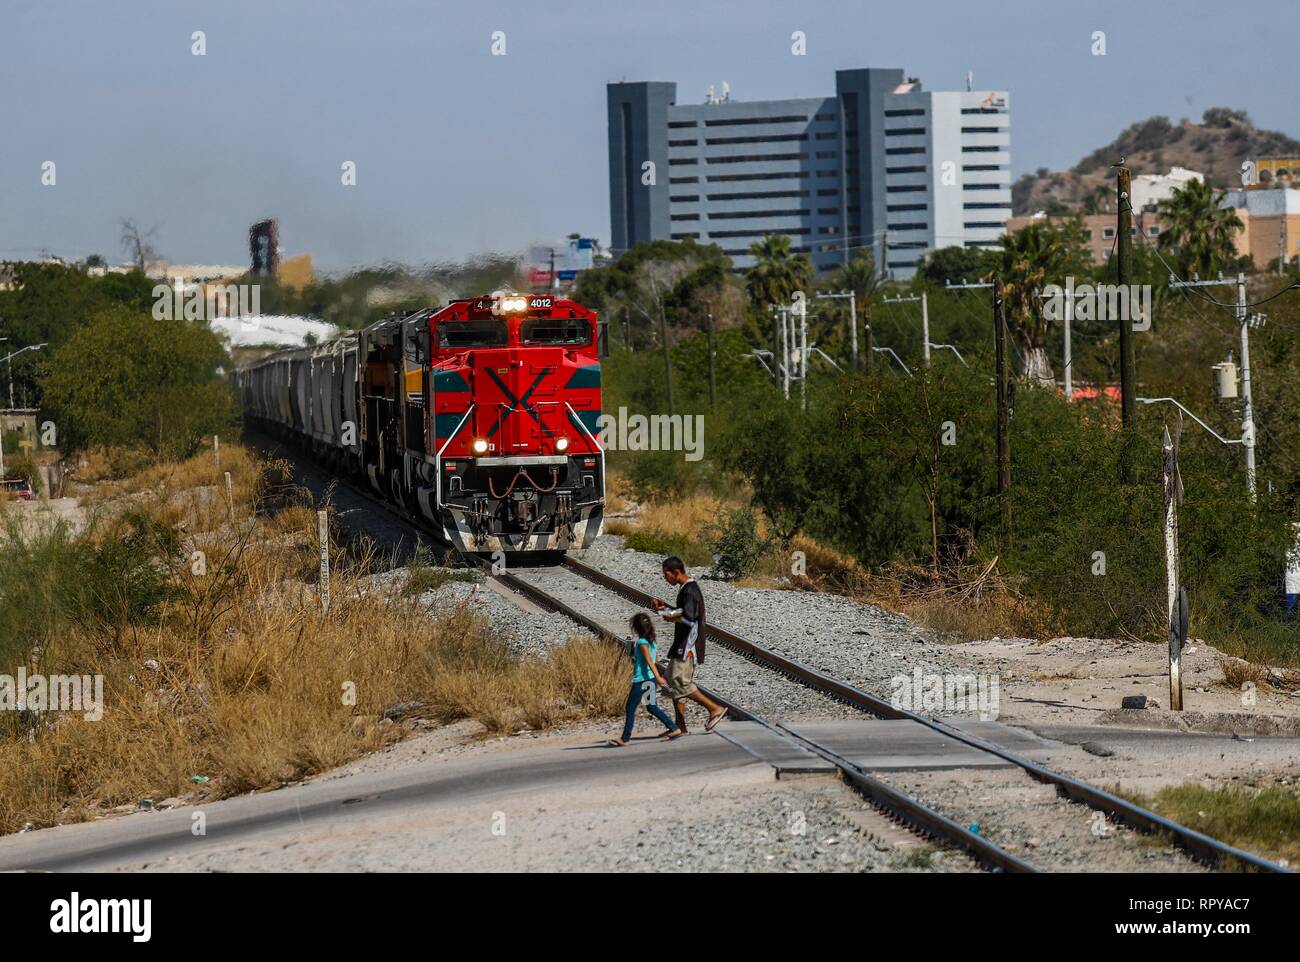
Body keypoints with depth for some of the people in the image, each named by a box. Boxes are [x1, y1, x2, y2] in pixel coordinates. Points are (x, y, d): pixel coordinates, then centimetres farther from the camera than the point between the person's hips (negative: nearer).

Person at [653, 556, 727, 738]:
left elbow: (688, 618, -28)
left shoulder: (690, 591, -18)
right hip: (682, 643, 11)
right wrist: (666, 607, 13)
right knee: (674, 681, 10)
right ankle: (680, 726, 12)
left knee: (681, 683, -11)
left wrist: (670, 617, -13)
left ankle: (715, 708, -3)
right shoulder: (685, 588, 15)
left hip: (688, 646, -11)